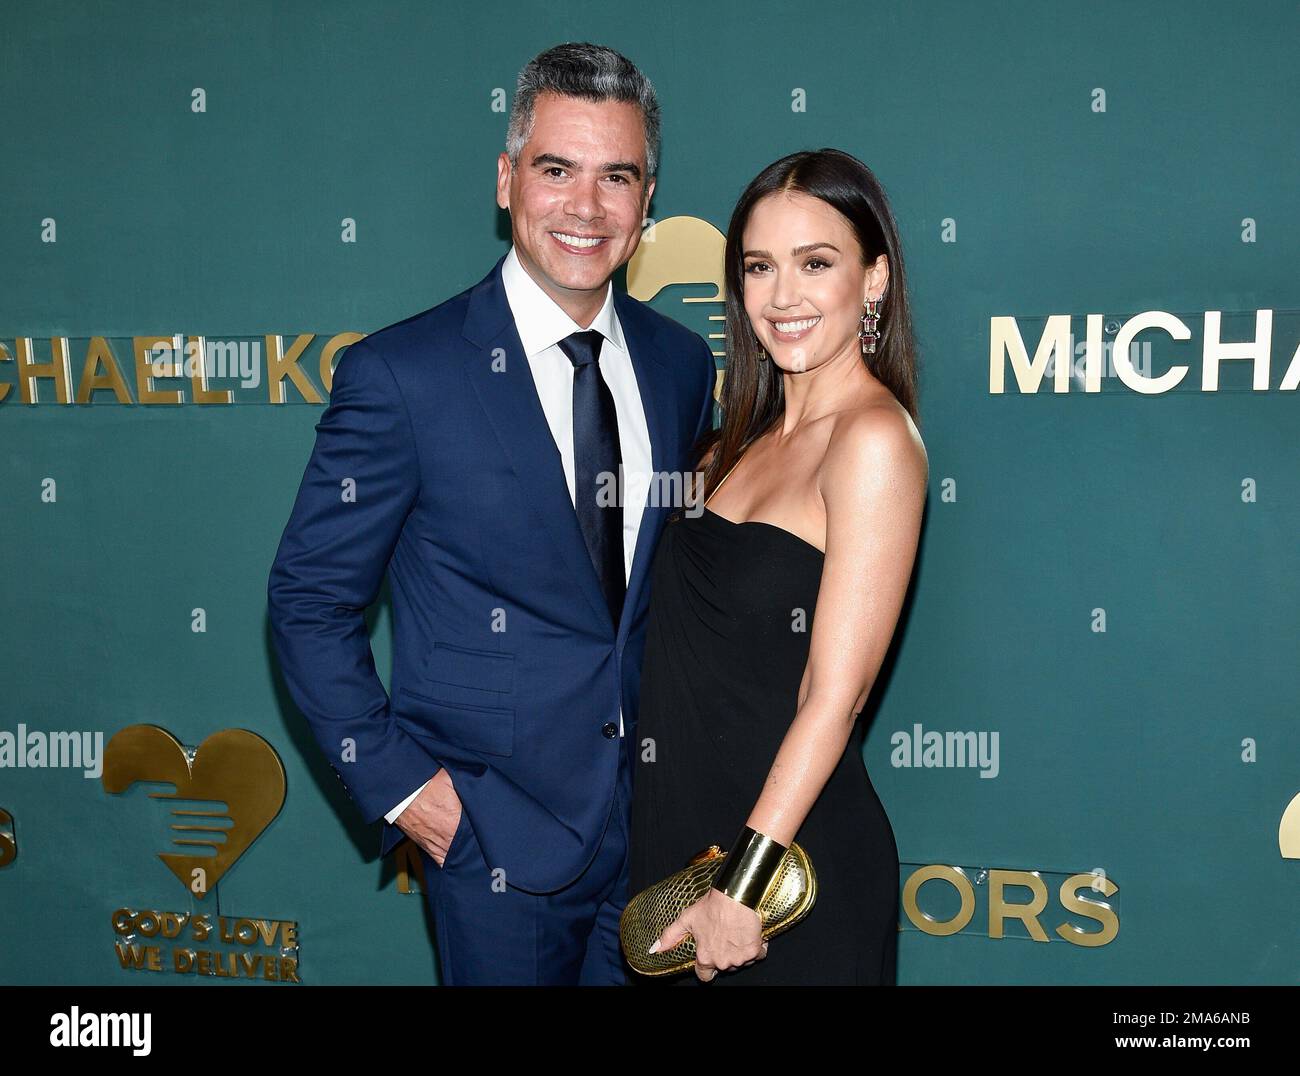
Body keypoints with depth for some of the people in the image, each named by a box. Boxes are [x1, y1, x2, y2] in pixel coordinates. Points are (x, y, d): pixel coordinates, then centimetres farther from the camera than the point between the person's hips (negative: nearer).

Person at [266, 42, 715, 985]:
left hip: (658, 818, 5)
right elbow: (310, 601, -7)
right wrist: (397, 783, -10)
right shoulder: (400, 376, -13)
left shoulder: (681, 364, 2)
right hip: (500, 836, -4)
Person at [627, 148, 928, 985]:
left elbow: (835, 694, -20)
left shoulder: (874, 438, -17)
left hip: (792, 860, -7)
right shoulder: (752, 438, 7)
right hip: (684, 838, 7)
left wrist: (744, 886, -19)